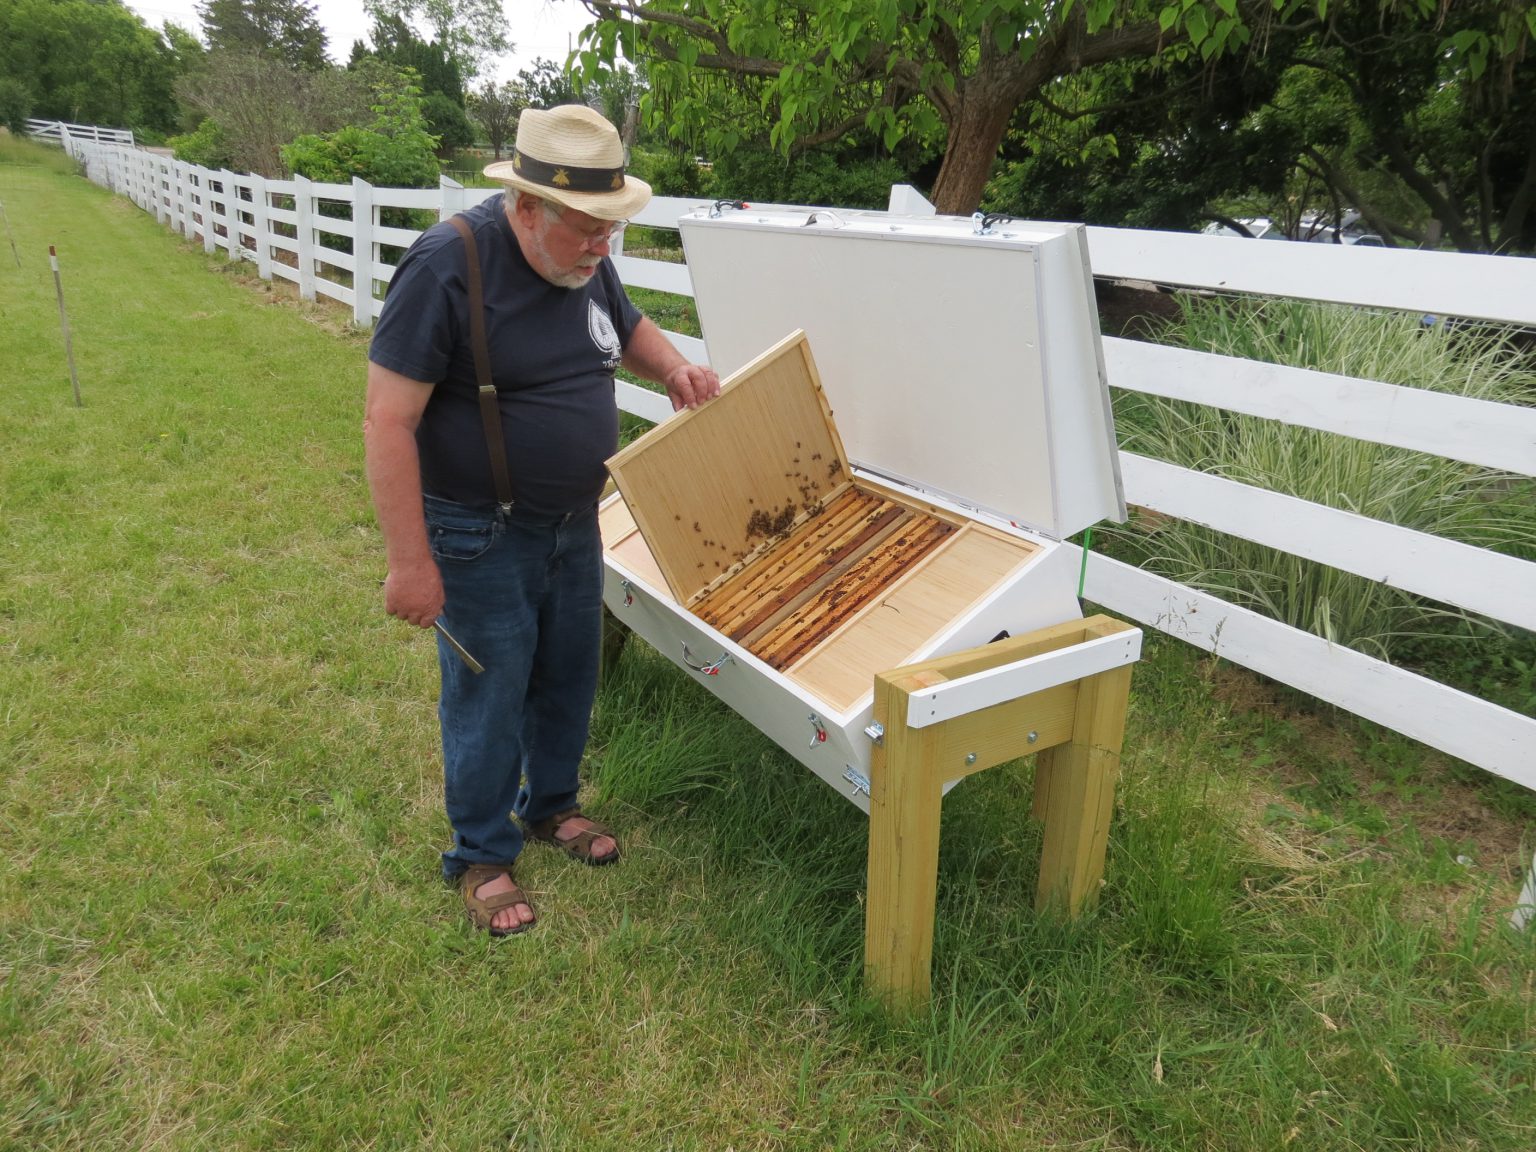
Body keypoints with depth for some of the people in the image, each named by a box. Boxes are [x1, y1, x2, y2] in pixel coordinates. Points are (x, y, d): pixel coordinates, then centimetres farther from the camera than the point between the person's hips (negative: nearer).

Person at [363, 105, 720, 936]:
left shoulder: (586, 262, -1)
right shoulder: (449, 264, -23)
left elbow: (629, 329, 21)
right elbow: (388, 421, -23)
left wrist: (673, 367, -3)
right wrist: (410, 561, -23)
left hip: (575, 523, 7)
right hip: (479, 537, -7)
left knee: (570, 674, 19)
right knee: (489, 696, 6)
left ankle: (551, 804, 44)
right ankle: (481, 856, 28)